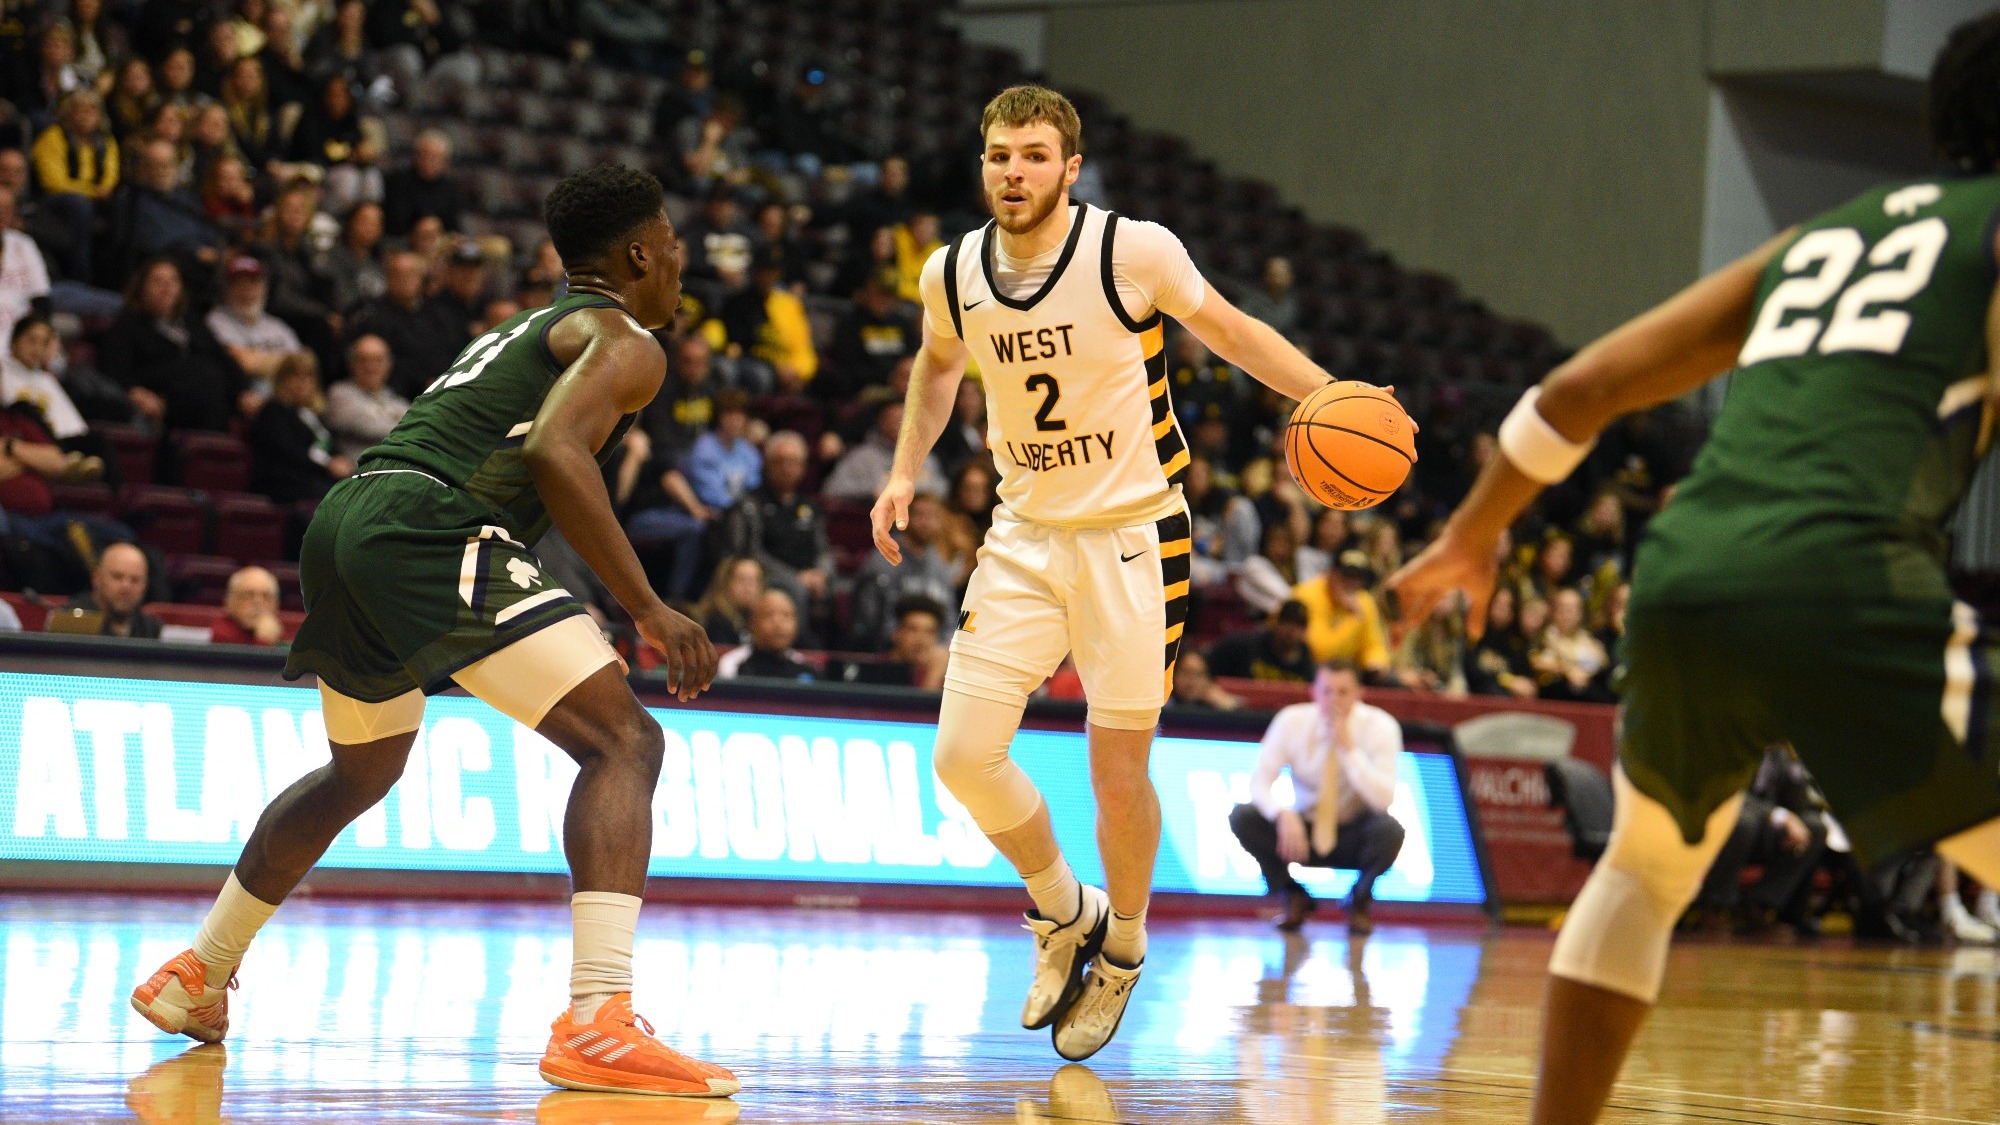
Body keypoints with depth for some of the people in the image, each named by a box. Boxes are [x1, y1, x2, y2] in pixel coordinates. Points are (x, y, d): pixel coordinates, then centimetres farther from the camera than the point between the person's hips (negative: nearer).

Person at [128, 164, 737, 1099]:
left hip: (345, 523, 9)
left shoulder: (528, 330, 30)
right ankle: (598, 1021, -27)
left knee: (360, 773, 32)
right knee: (623, 741, -11)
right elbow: (554, 452, -18)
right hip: (429, 527, -9)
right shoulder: (624, 340, 2)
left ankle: (196, 975, 44)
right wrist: (646, 611, -18)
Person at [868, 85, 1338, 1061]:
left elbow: (1227, 330, 0)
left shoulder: (1134, 251, -15)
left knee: (1118, 773, 0)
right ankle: (1062, 914, 21)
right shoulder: (951, 275, -2)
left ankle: (1121, 949, 27)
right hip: (1025, 537, 4)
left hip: (1132, 537, -4)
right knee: (964, 754, -6)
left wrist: (1332, 396, -12)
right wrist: (906, 469, 11)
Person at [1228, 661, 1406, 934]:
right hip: (1303, 830, 1)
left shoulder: (1380, 726, -15)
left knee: (1390, 829, -35)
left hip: (1355, 837, -1)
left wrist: (1349, 748, -32)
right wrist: (1282, 814, -36)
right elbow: (1259, 781, -15)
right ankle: (1293, 898, -4)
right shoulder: (1291, 721, -12)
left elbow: (1384, 799, -24)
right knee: (1242, 816, -25)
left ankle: (1360, 901, -4)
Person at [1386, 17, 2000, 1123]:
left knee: (1645, 868, 31)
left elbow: (1583, 384, 30)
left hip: (1681, 575, 6)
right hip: (1844, 577, -6)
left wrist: (1471, 534, 41)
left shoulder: (1813, 240, 30)